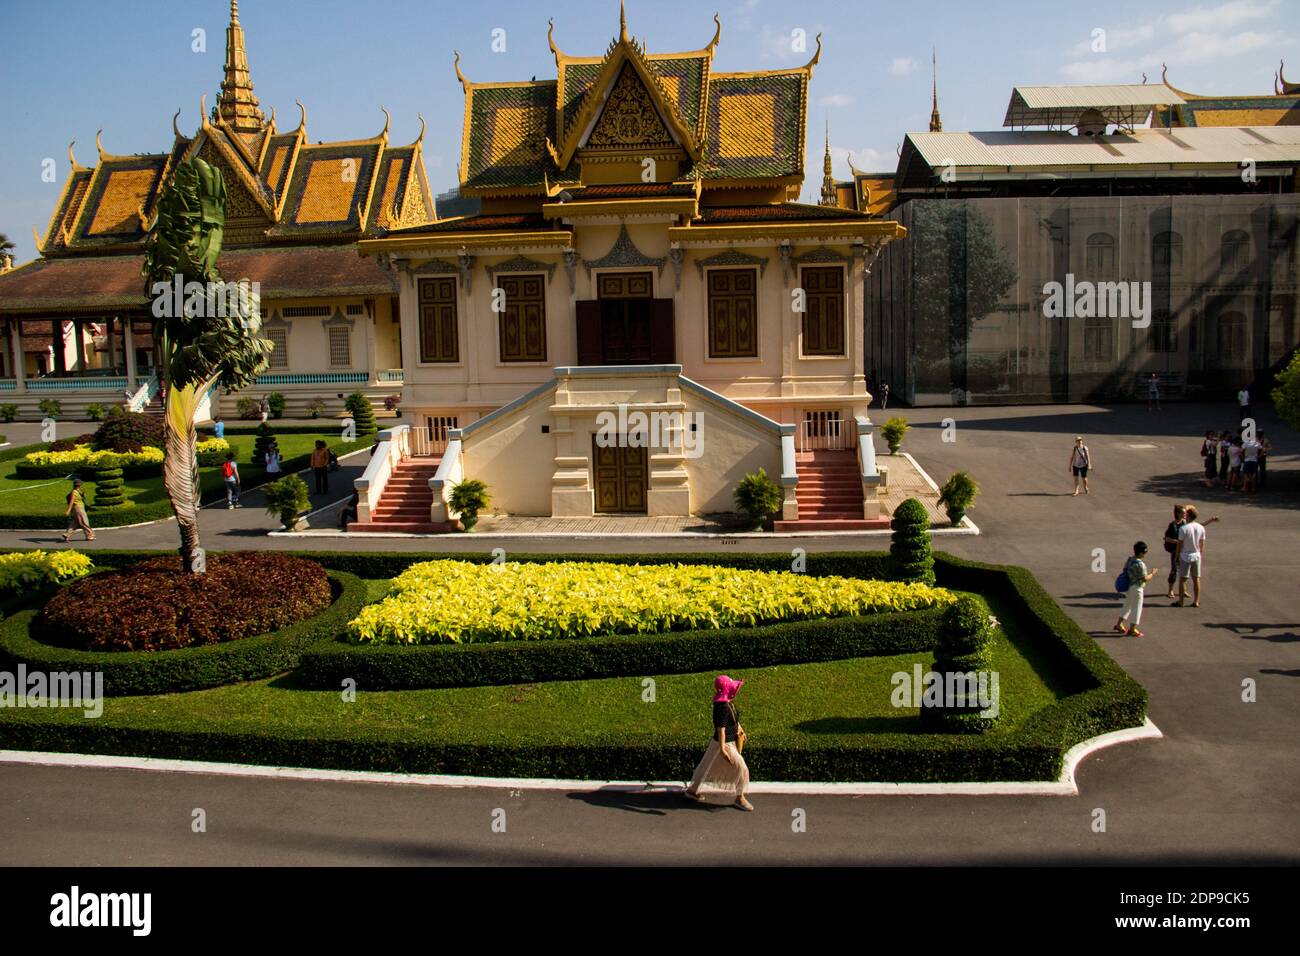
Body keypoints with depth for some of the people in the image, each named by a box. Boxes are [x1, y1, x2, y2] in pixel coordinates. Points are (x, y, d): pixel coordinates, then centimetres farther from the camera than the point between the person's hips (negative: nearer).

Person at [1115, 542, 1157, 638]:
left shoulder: (1129, 560, 1)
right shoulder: (1140, 564, -23)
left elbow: (1125, 571, 12)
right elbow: (1145, 578, -21)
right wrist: (1152, 574, -4)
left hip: (1128, 586, 8)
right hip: (1136, 588, -8)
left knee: (1127, 606, 22)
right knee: (1136, 608, 3)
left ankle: (1119, 624, 29)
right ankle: (1132, 629, 9)